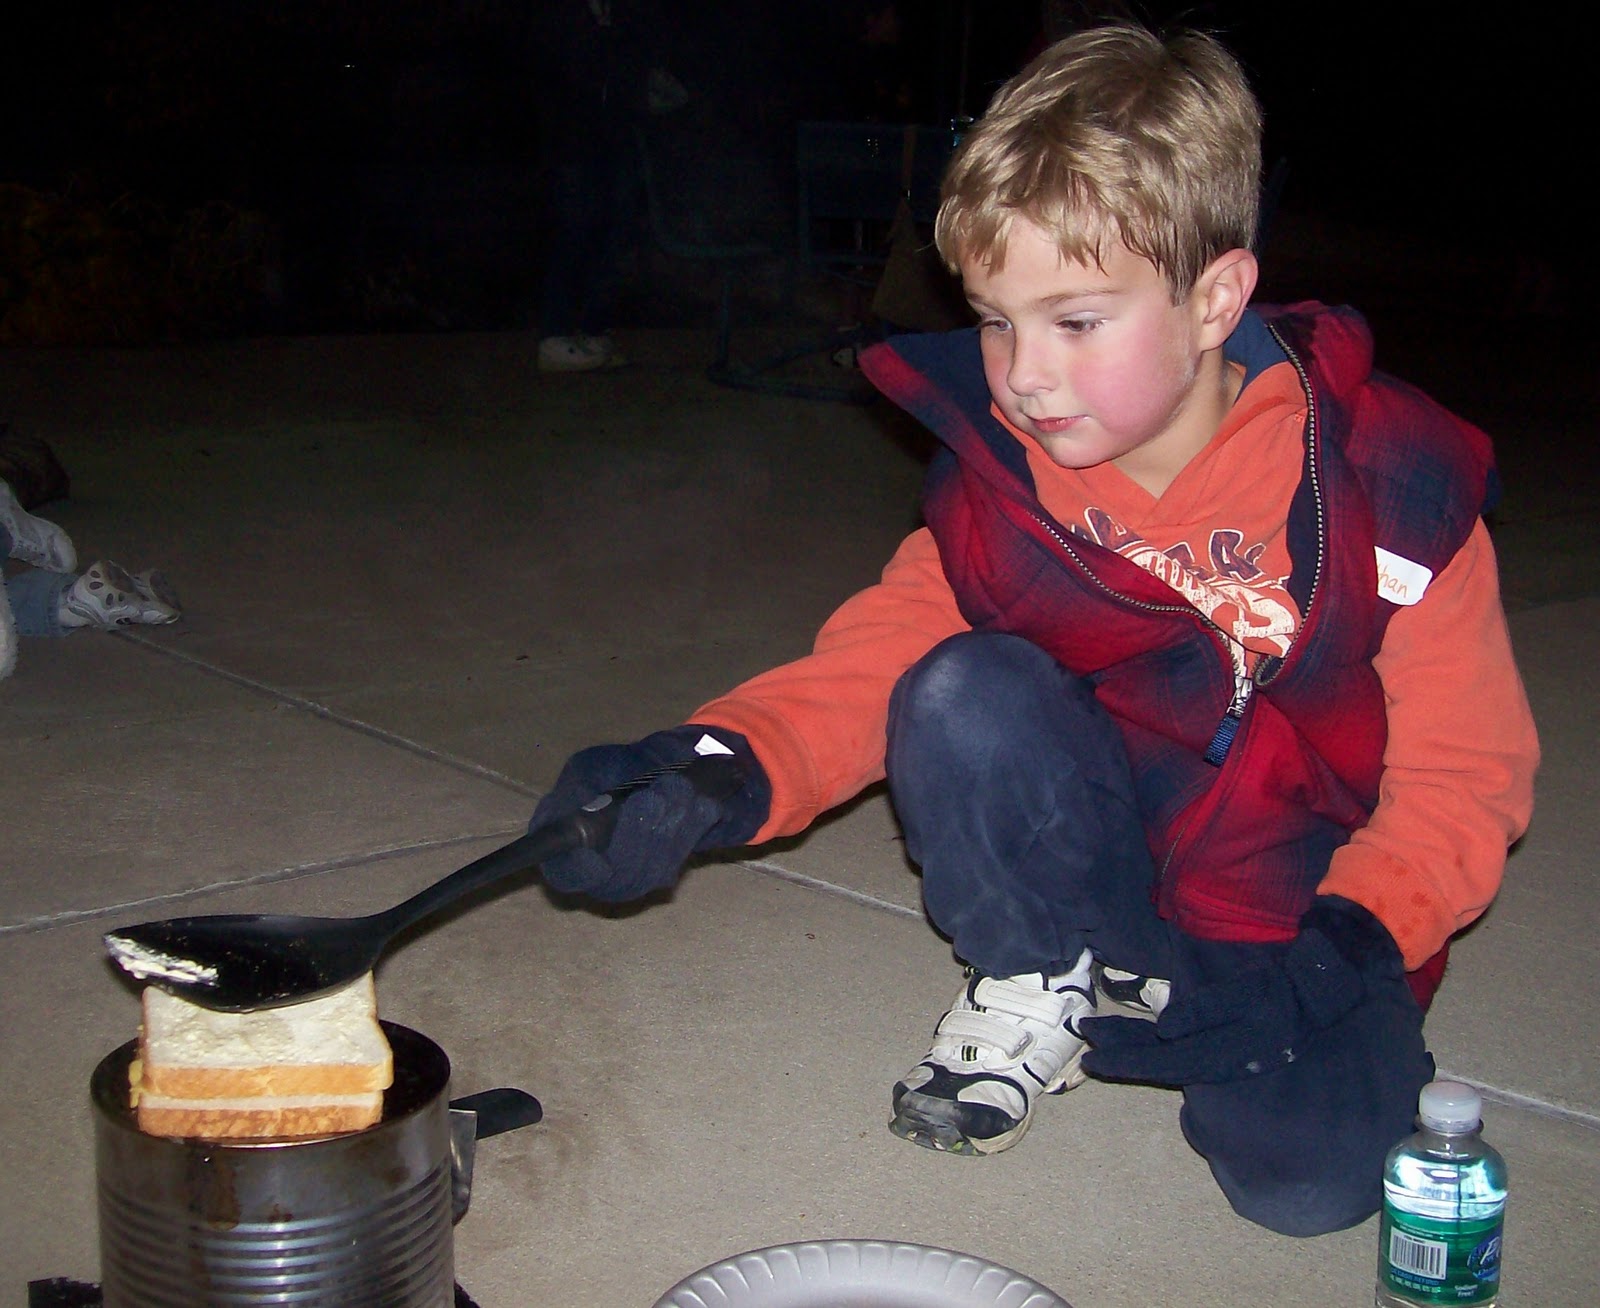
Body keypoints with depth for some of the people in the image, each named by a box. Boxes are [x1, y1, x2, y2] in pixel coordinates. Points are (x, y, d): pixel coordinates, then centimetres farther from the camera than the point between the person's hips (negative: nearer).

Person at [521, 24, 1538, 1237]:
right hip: (1093, 867, 2)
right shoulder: (998, 476, -9)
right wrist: (712, 770, -32)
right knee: (964, 692, -27)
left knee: (1307, 1173, -27)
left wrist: (1353, 941, -26)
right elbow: (874, 658, -13)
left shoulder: (1388, 488, -18)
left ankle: (1122, 1003, 1)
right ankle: (1035, 989, -4)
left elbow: (1468, 771, -11)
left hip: (1306, 908, -2)